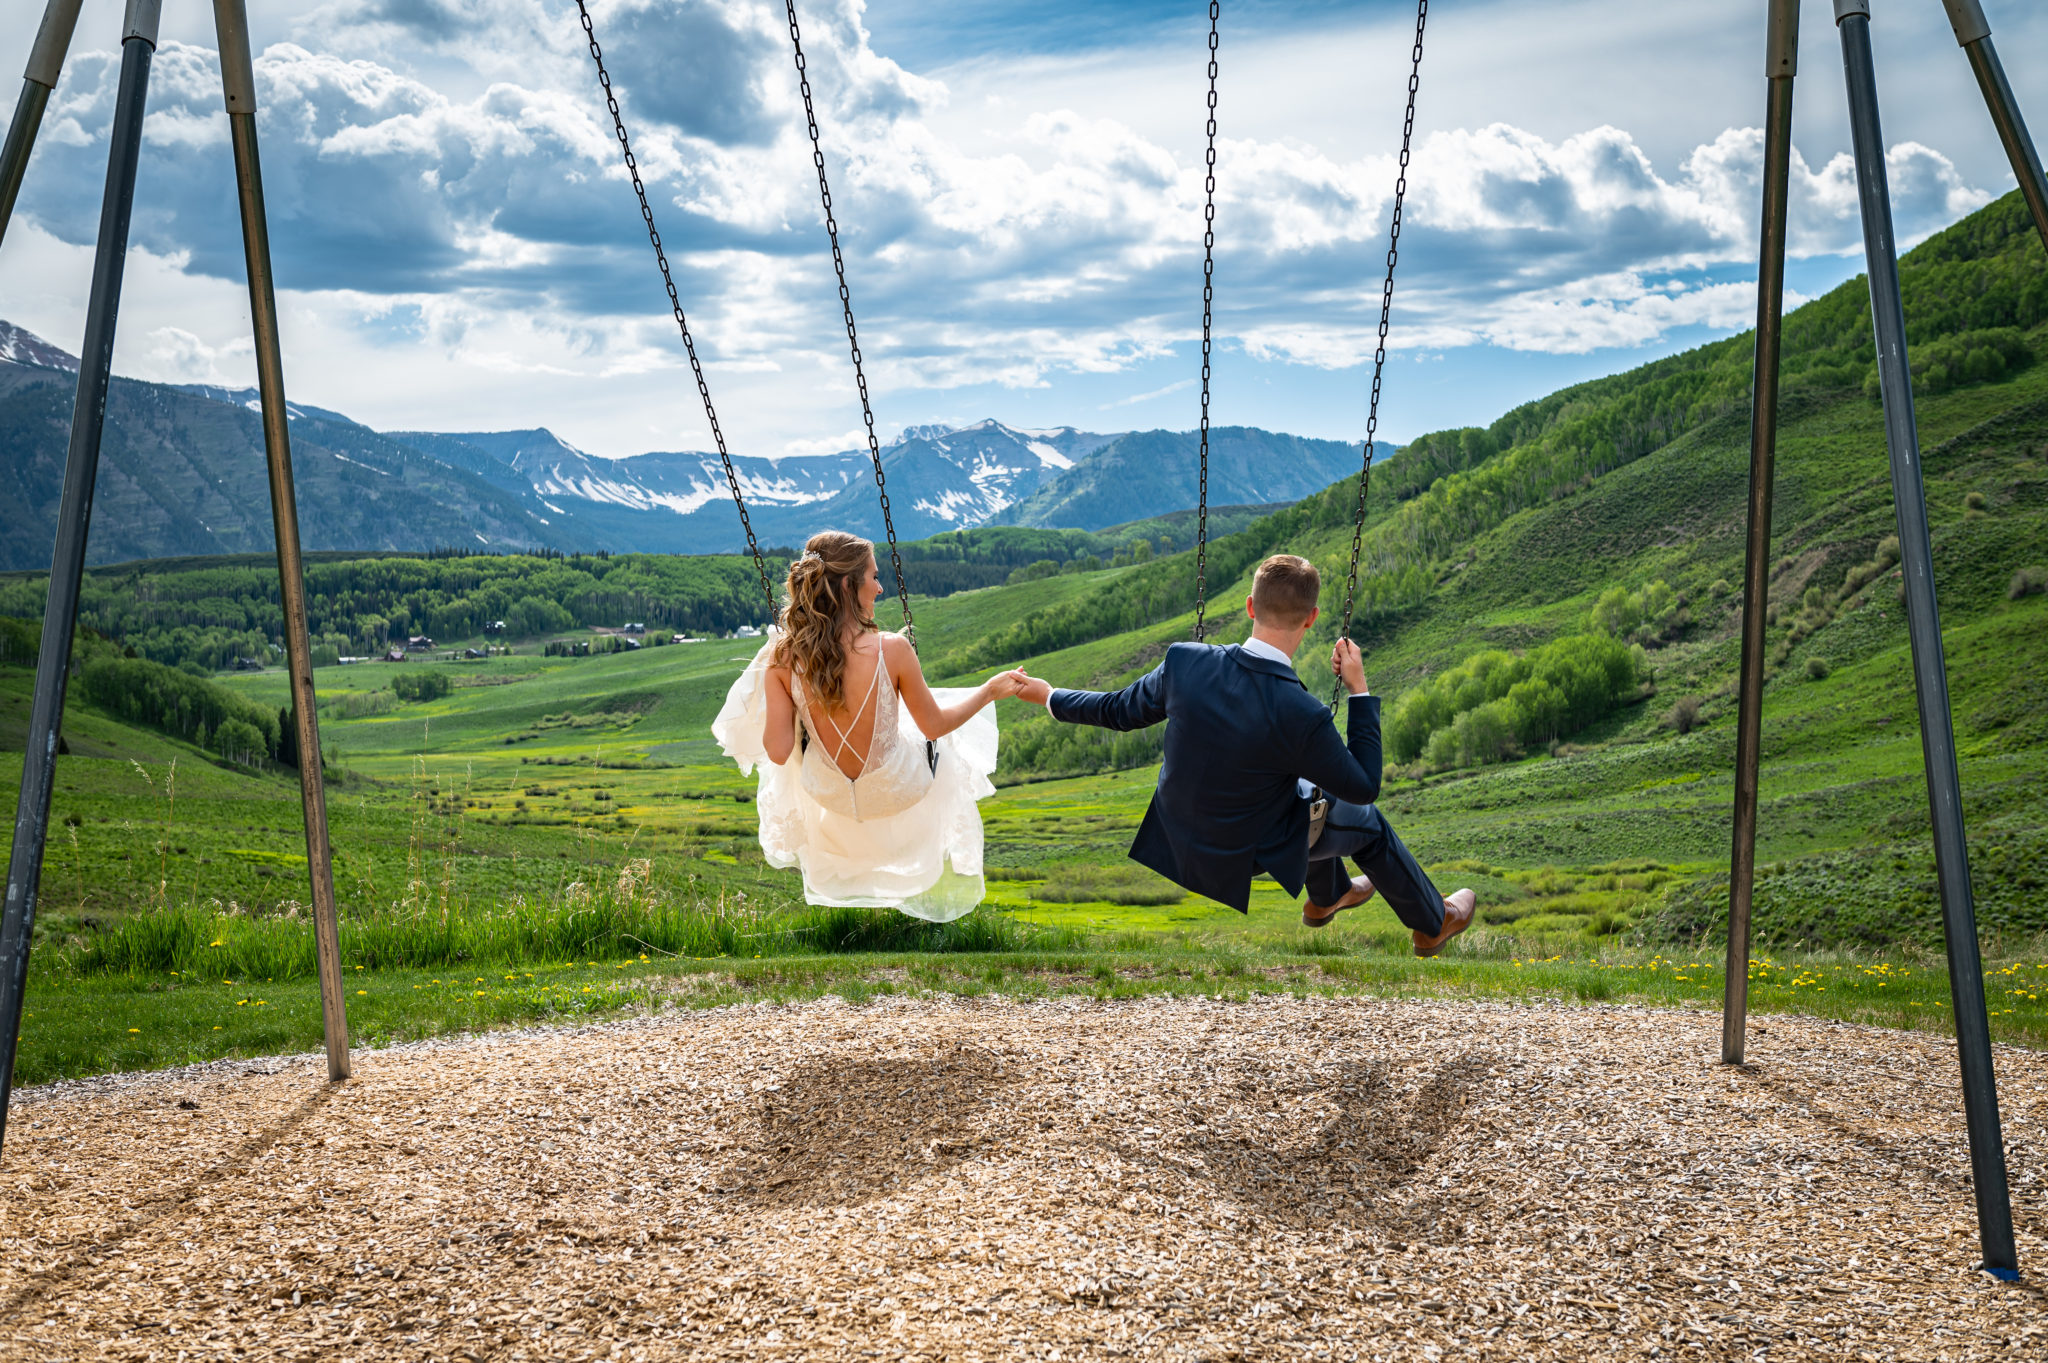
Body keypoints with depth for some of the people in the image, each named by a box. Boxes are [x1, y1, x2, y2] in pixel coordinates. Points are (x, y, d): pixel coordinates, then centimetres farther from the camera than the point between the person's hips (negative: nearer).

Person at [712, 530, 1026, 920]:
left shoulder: (783, 657, -22)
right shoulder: (892, 650, -29)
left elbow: (777, 752, -16)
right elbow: (934, 726, -13)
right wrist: (991, 691, 2)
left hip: (829, 799, 3)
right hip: (897, 793, -2)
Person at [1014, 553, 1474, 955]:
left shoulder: (1185, 660, -22)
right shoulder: (1302, 715, -34)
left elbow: (1121, 711, -4)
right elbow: (1365, 787, -17)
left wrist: (1049, 696, 14)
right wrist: (1359, 687, -13)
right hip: (1242, 860, -5)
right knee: (1368, 823, 21)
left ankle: (1328, 896, 57)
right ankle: (1434, 923, 45)